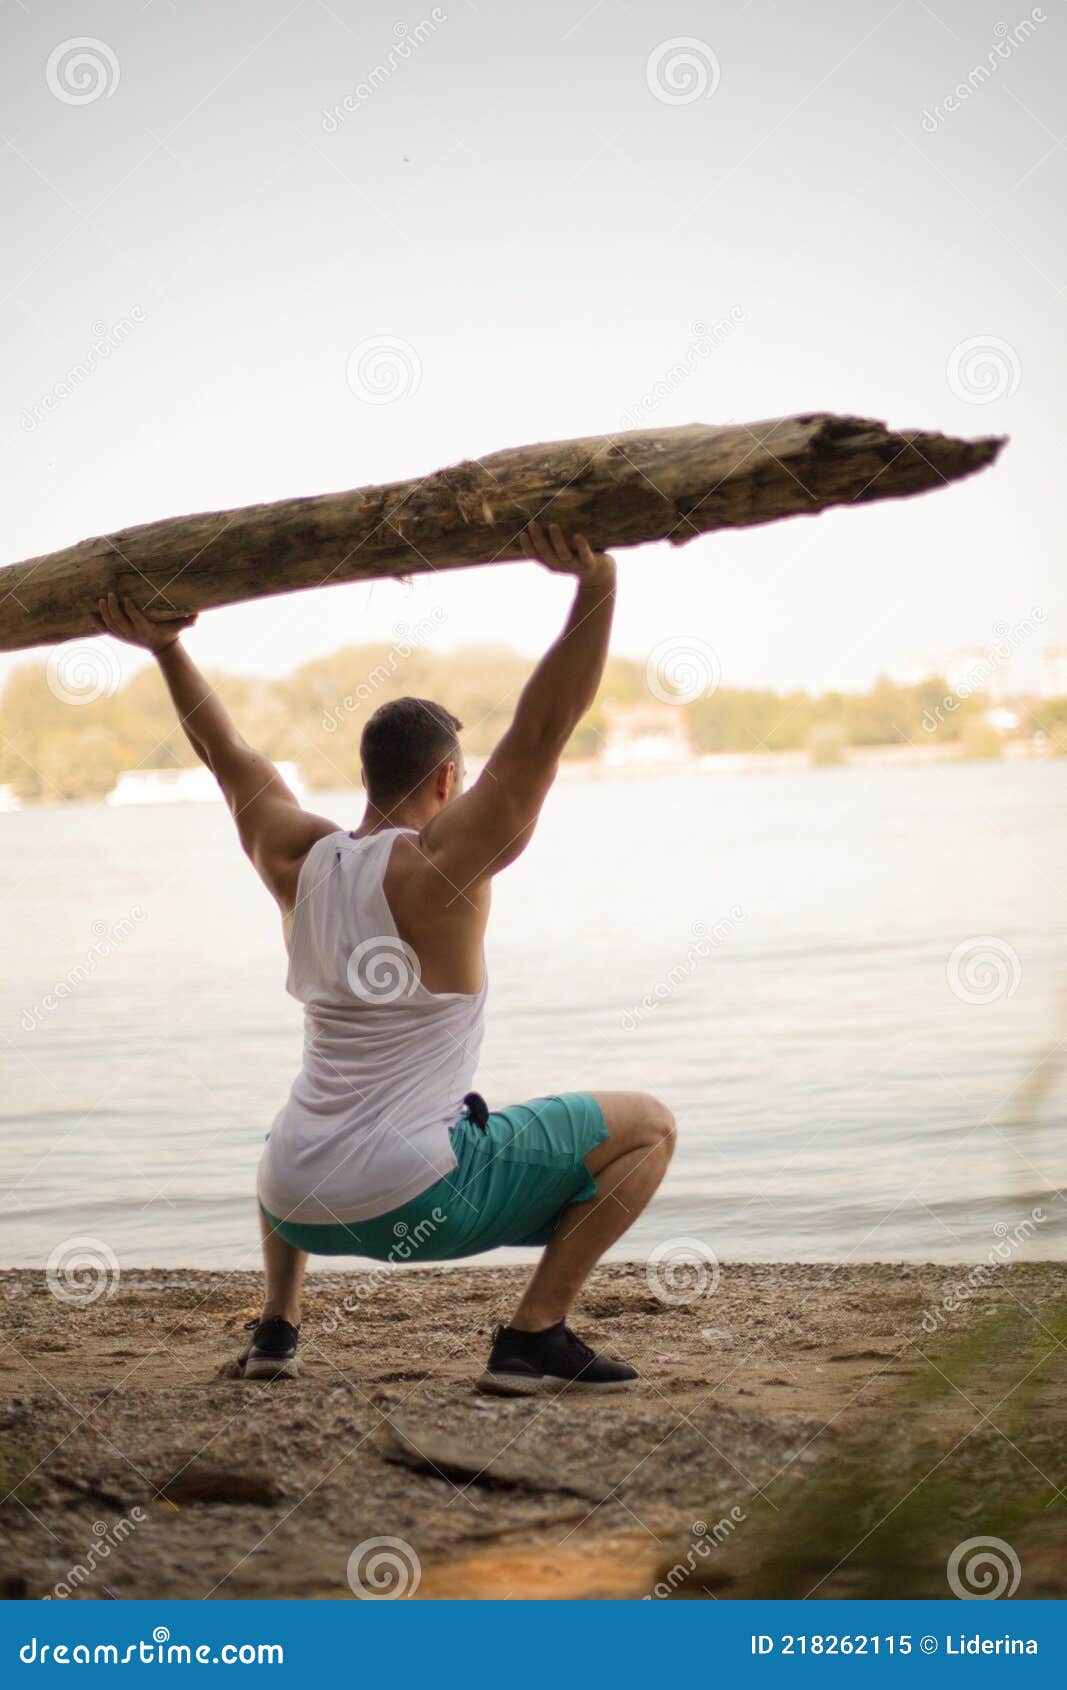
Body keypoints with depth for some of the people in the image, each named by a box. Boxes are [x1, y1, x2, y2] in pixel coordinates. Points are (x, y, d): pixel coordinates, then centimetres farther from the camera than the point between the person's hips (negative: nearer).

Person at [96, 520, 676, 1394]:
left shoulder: (300, 860, 6)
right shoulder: (442, 863, -11)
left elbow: (229, 755, 20)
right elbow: (542, 733, -20)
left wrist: (166, 646, 28)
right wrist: (597, 587, -27)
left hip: (299, 1204, 7)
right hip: (412, 1203, -7)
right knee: (648, 1126, 1)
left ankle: (278, 1324, 30)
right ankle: (534, 1335, -5)